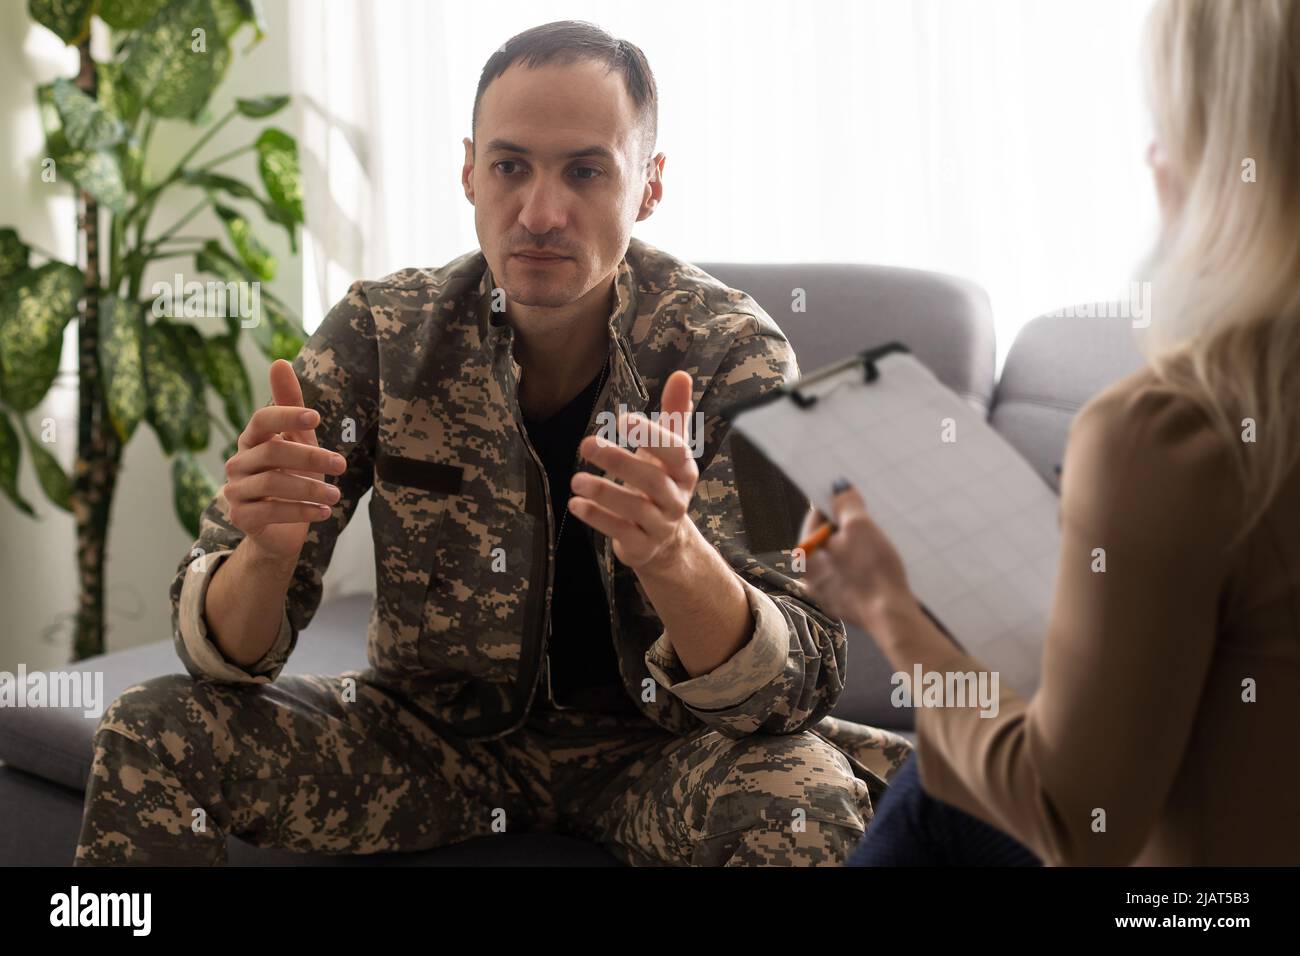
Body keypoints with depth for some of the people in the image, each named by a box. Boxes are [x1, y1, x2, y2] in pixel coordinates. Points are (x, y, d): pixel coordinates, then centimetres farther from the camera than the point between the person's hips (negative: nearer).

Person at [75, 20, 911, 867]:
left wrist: (673, 554, -46)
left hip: (649, 744, -1)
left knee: (814, 807, -33)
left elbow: (800, 684, -24)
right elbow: (224, 651, -12)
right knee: (148, 735, -18)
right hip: (440, 728, 2)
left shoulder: (732, 353, -17)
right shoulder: (380, 335, -12)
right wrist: (266, 548, -36)